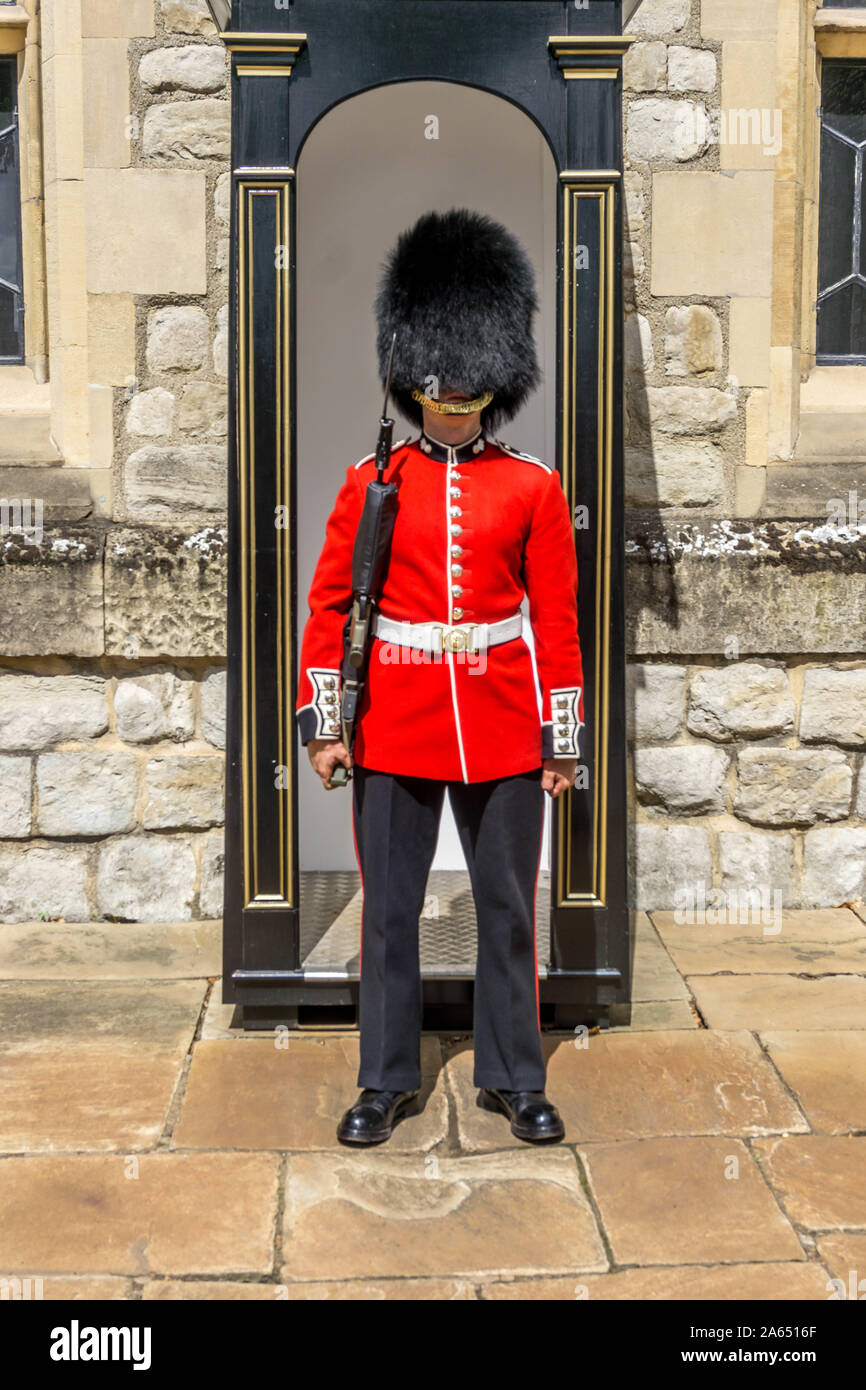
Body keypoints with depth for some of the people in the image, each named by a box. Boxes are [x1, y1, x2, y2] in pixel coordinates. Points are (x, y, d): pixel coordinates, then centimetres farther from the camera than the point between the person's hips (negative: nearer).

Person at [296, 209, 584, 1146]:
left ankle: (514, 1078, 24)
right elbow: (329, 605, 2)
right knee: (390, 909, 8)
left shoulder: (534, 487, 1)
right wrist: (321, 722, -3)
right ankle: (386, 1081, 23)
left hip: (504, 725, 0)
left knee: (508, 907, 9)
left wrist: (561, 738, -1)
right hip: (394, 725, 0)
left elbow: (558, 620, 1)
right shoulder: (370, 483, 1)